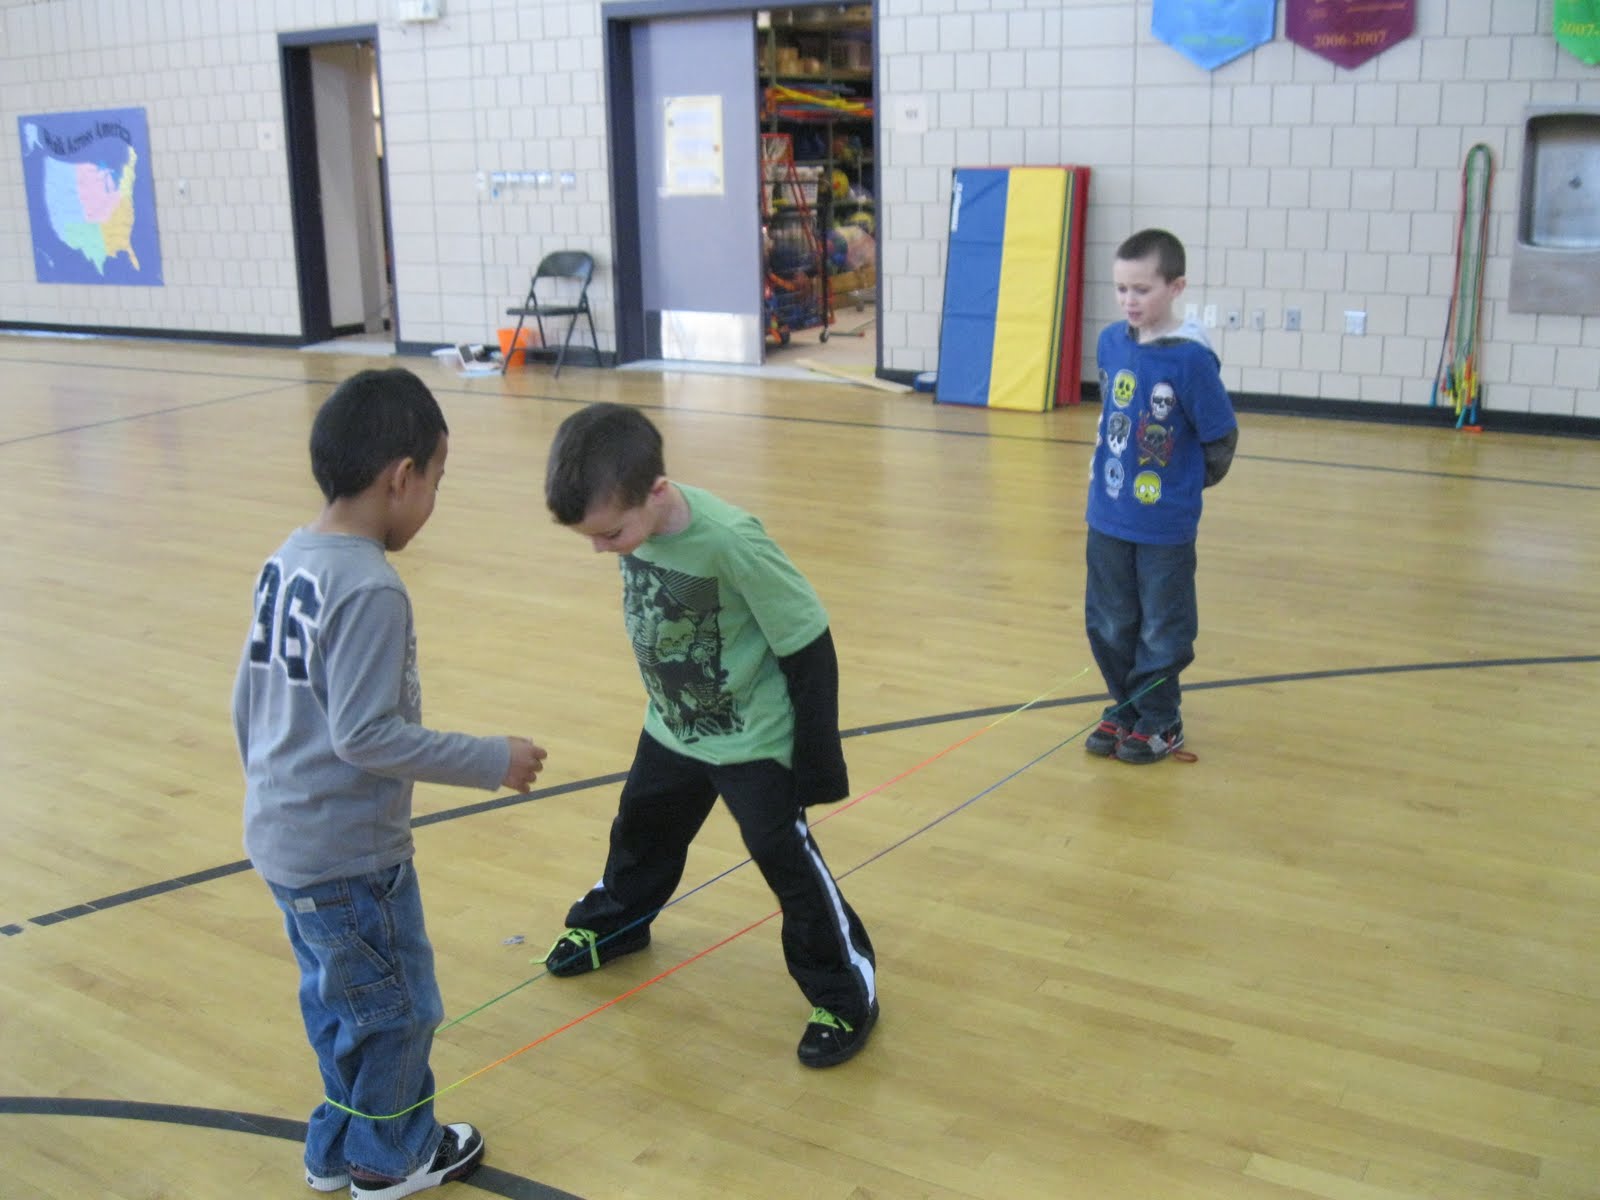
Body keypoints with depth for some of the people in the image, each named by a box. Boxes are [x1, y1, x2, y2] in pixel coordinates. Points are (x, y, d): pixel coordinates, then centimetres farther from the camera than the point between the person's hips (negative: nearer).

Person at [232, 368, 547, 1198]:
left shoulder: (286, 562, 2)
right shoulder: (370, 588, -24)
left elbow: (248, 700, 10)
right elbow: (365, 734, -26)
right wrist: (491, 761, -18)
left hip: (282, 839, 9)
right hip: (349, 855, -9)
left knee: (334, 996, 24)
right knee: (395, 1007, 12)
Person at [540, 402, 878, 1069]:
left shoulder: (730, 543, -35)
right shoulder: (631, 519, -15)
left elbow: (809, 648, -24)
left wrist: (817, 761, -18)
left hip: (755, 742, -7)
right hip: (673, 730, 7)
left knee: (788, 861, -1)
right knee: (641, 831, 25)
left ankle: (847, 995, 16)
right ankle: (615, 922, 53)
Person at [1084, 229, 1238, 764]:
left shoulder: (1191, 359, -17)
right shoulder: (1111, 343, -1)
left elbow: (1221, 438, -9)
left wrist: (1183, 485, 2)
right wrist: (1111, 471, 13)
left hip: (1165, 524, -5)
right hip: (1107, 517, 5)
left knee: (1162, 630, 10)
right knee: (1108, 623, 15)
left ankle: (1159, 723, 24)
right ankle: (1123, 711, 32)